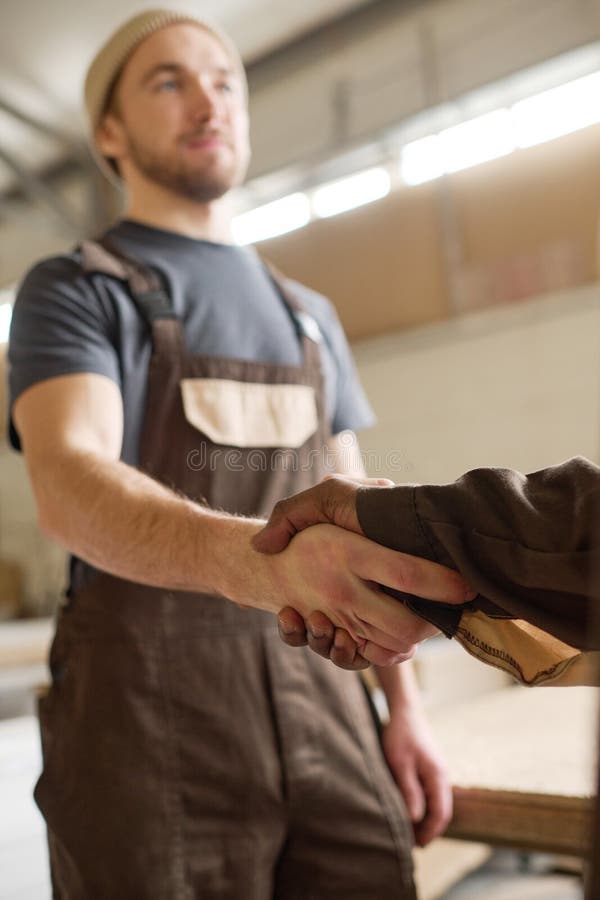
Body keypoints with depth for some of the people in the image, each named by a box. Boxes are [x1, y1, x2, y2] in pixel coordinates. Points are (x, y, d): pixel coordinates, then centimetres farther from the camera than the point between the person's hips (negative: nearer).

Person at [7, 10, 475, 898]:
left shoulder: (310, 314, 16)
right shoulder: (72, 289, 0)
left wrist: (405, 704, 9)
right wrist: (258, 562, -39)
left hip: (327, 704, 5)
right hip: (149, 706, -4)